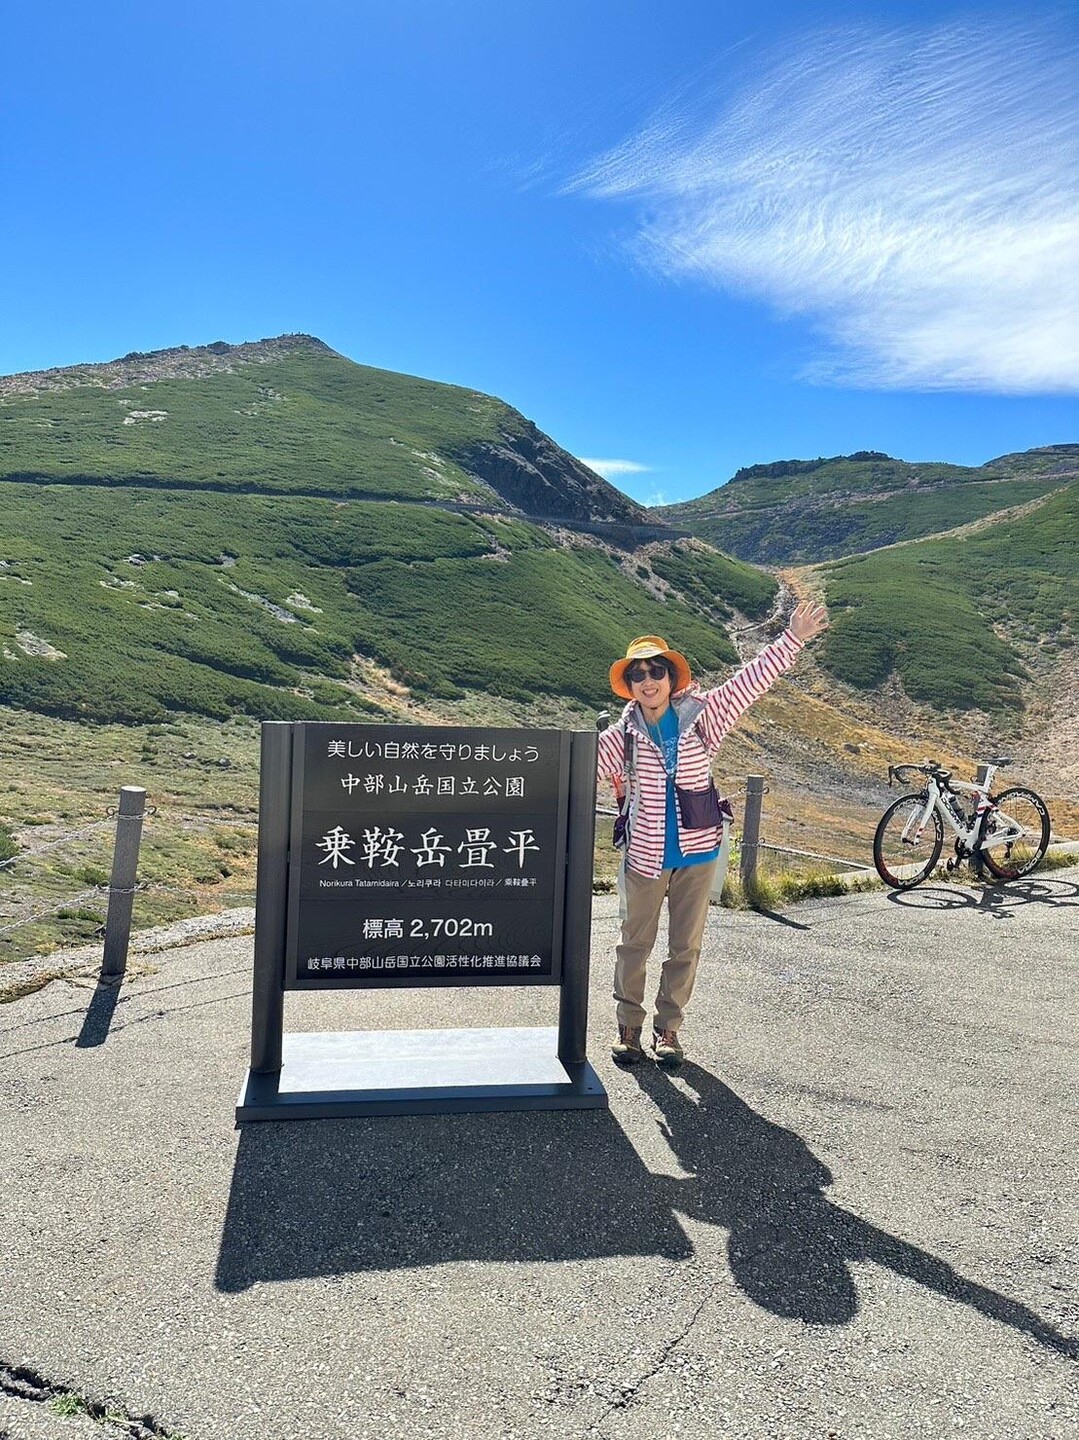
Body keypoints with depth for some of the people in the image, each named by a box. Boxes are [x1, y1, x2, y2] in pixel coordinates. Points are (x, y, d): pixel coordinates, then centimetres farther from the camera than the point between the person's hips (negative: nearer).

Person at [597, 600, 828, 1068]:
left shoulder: (699, 714, -5)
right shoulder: (623, 733, -6)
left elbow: (751, 680, -5)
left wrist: (793, 638, -8)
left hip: (697, 852, 1)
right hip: (645, 854, -1)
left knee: (685, 947, 12)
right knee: (634, 944, 10)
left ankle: (668, 1029, 28)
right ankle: (628, 1027, 26)